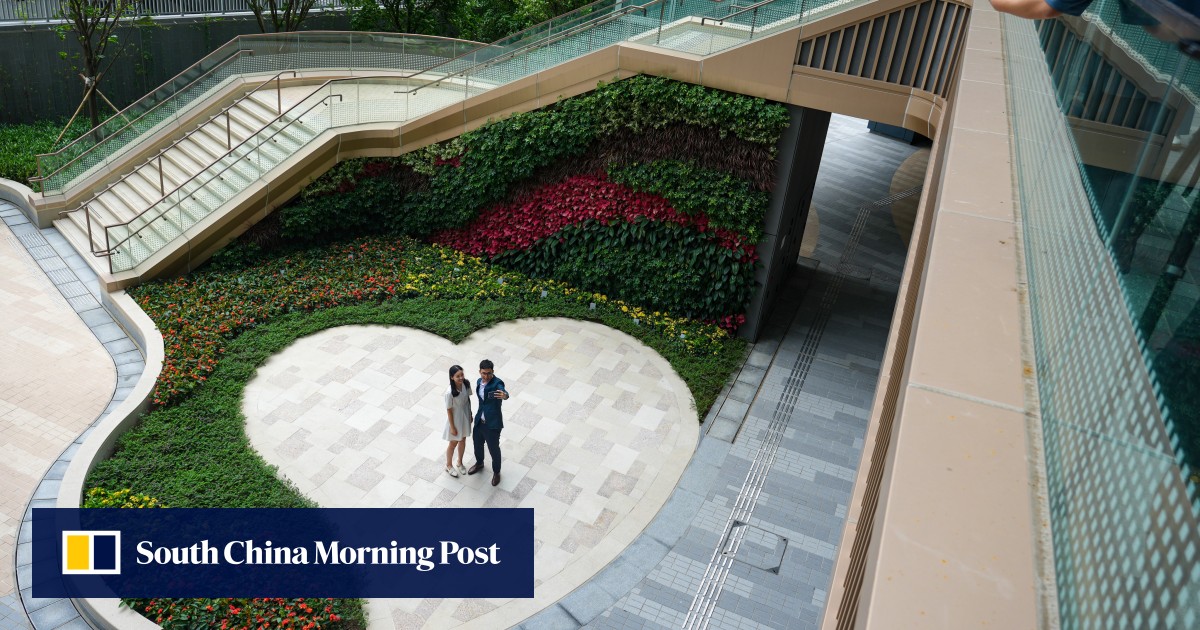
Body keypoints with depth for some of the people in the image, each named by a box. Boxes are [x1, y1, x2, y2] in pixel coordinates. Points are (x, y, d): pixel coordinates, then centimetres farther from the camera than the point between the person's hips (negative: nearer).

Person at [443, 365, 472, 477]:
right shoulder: (449, 392, -33)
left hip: (465, 416, 5)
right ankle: (449, 465, 43)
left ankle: (460, 463, 49)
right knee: (453, 443, 17)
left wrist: (470, 414, 11)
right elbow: (449, 410, -21)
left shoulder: (466, 384, -17)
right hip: (455, 419, -5)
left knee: (463, 440, 24)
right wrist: (452, 427, -13)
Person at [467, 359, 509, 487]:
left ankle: (496, 472, 35)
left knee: (494, 449, 10)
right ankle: (479, 463, 55)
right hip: (479, 421, 7)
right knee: (477, 444, 26)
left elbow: (503, 391, -46)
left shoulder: (497, 383, -23)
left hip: (493, 423, -7)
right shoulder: (479, 381, 0)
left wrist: (504, 395, -69)